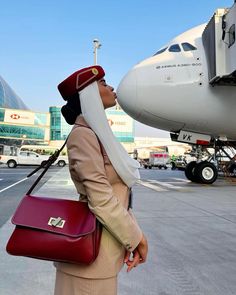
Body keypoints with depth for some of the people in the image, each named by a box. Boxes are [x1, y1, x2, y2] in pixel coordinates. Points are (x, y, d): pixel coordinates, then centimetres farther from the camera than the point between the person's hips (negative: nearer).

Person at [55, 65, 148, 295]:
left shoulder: (100, 133, 11)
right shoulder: (83, 134, -18)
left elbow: (118, 192, 10)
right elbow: (101, 201, -23)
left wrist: (131, 237, 4)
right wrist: (136, 238, -11)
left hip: (106, 246, 9)